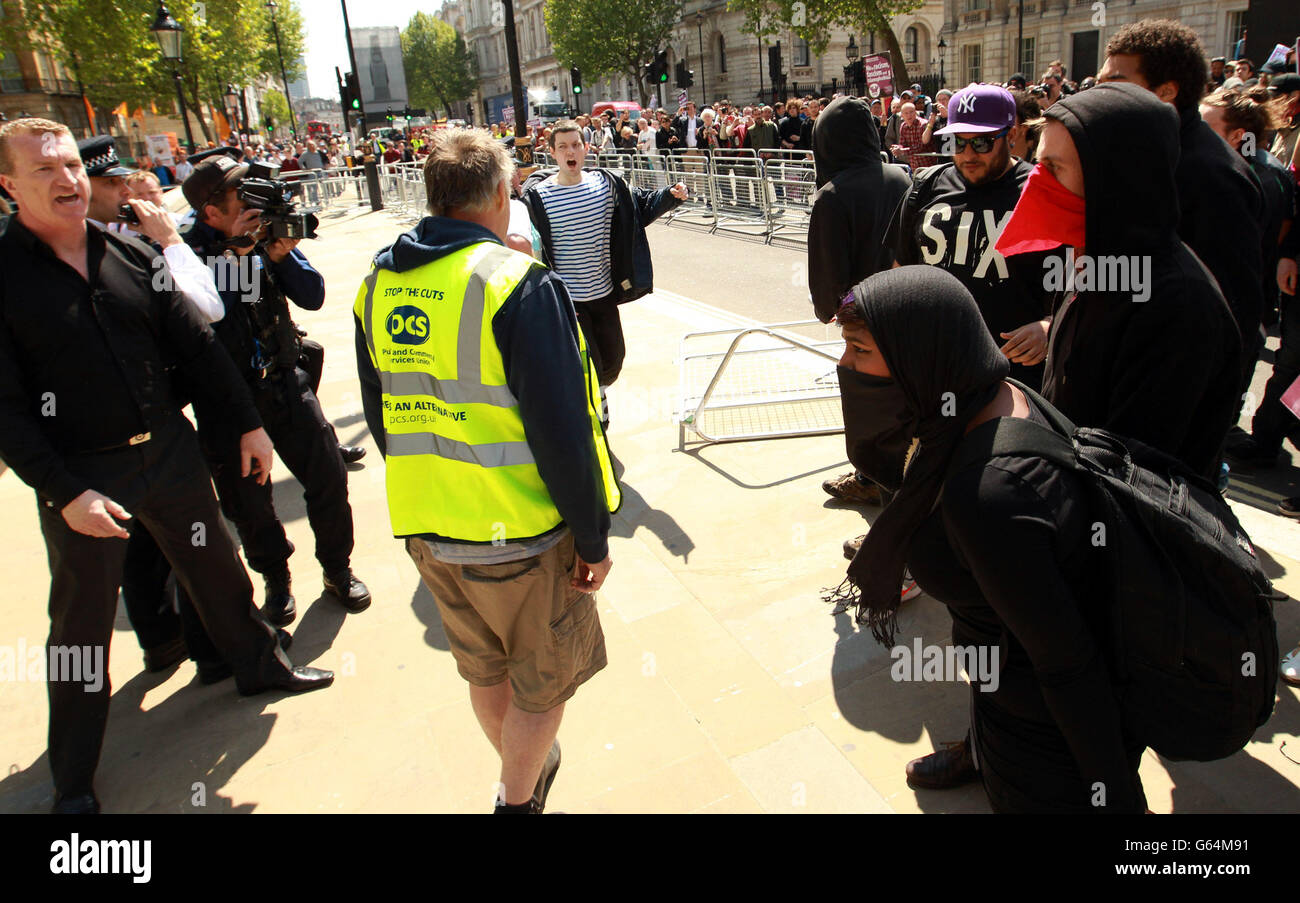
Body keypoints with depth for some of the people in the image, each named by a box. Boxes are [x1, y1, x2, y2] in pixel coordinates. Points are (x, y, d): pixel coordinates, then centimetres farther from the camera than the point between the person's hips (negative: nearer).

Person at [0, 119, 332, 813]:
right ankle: (73, 776, 29)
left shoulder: (130, 254, 2)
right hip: (79, 475, -3)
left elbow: (197, 344, 7)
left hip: (169, 450, 4)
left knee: (217, 567, 18)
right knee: (82, 621, 9)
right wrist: (66, 493, -19)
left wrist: (248, 423, 6)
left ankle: (259, 665, 43)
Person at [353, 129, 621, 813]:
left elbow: (380, 414, 12)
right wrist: (594, 536, -9)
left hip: (424, 527, 7)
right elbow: (562, 430, -21)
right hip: (519, 532, -7)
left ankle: (528, 766, 49)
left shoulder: (378, 284, 2)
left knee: (482, 669, 27)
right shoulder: (520, 283, -19)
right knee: (544, 681, 17)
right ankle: (518, 799, 32)